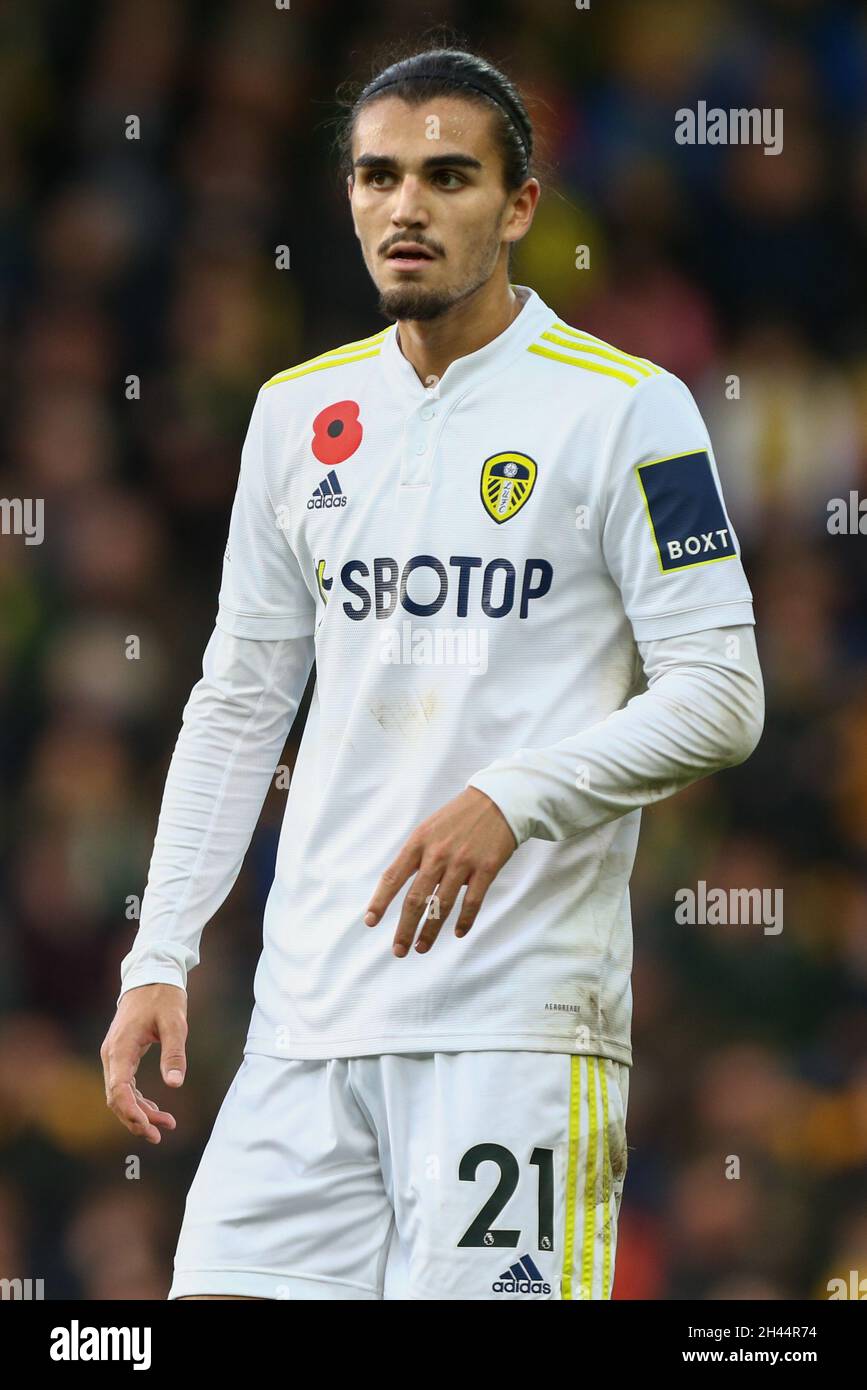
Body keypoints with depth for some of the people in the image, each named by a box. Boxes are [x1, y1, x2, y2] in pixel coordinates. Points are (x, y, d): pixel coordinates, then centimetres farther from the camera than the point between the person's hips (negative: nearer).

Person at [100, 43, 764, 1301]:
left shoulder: (625, 408, -2)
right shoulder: (298, 414, 15)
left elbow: (719, 697, -6)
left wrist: (511, 800, -20)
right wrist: (160, 956, 11)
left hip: (518, 1012, -5)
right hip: (308, 1009, 5)